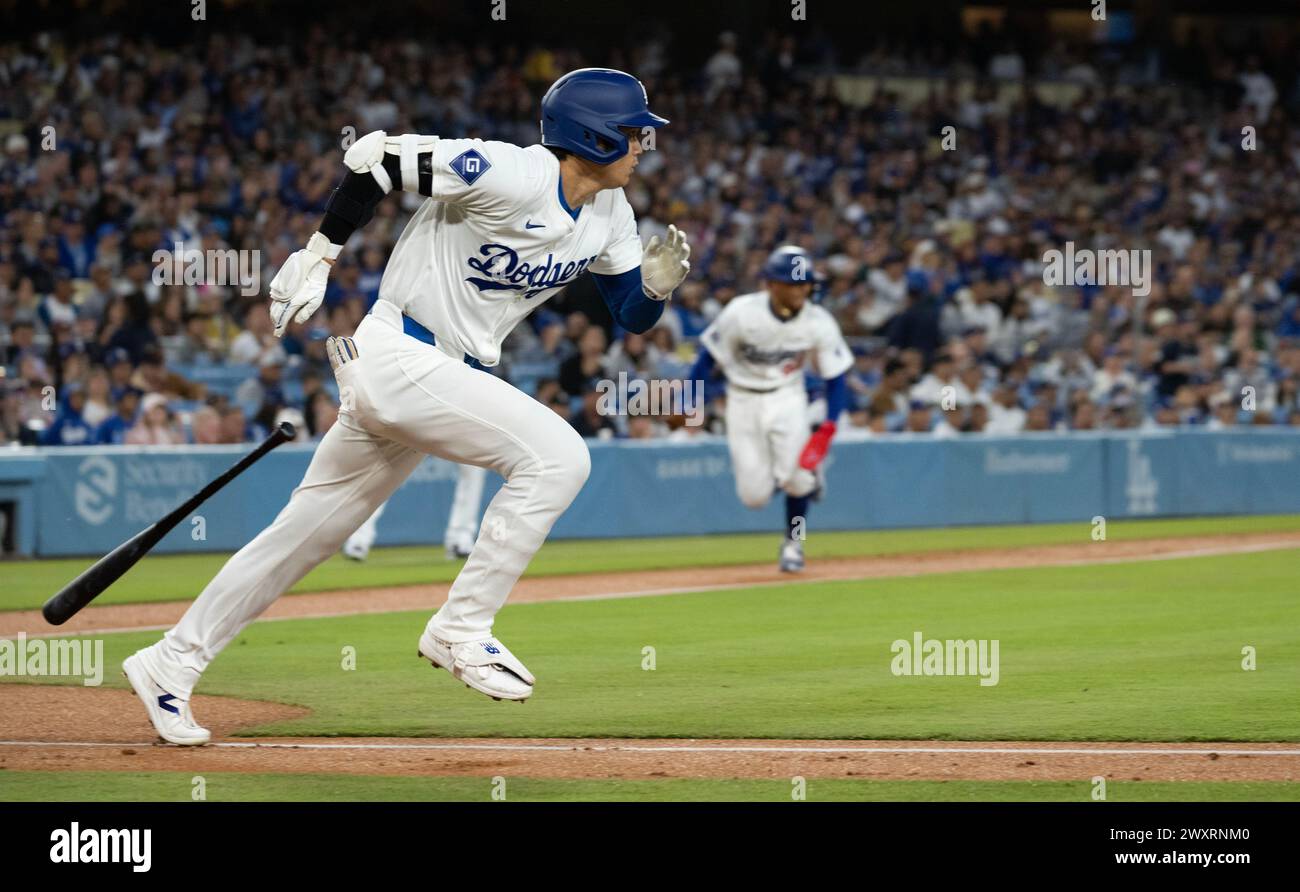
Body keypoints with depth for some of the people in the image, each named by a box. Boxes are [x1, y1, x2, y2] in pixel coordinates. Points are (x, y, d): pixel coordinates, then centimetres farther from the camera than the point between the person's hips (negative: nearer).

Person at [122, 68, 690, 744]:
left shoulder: (608, 213, 6)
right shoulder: (513, 176, -20)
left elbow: (632, 314, 14)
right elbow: (377, 156, -15)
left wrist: (658, 282, -9)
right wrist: (319, 257, -10)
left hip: (444, 377, 9)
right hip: (395, 356, -9)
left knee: (309, 531, 12)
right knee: (557, 456, -20)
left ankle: (171, 664, 19)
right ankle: (460, 631, -13)